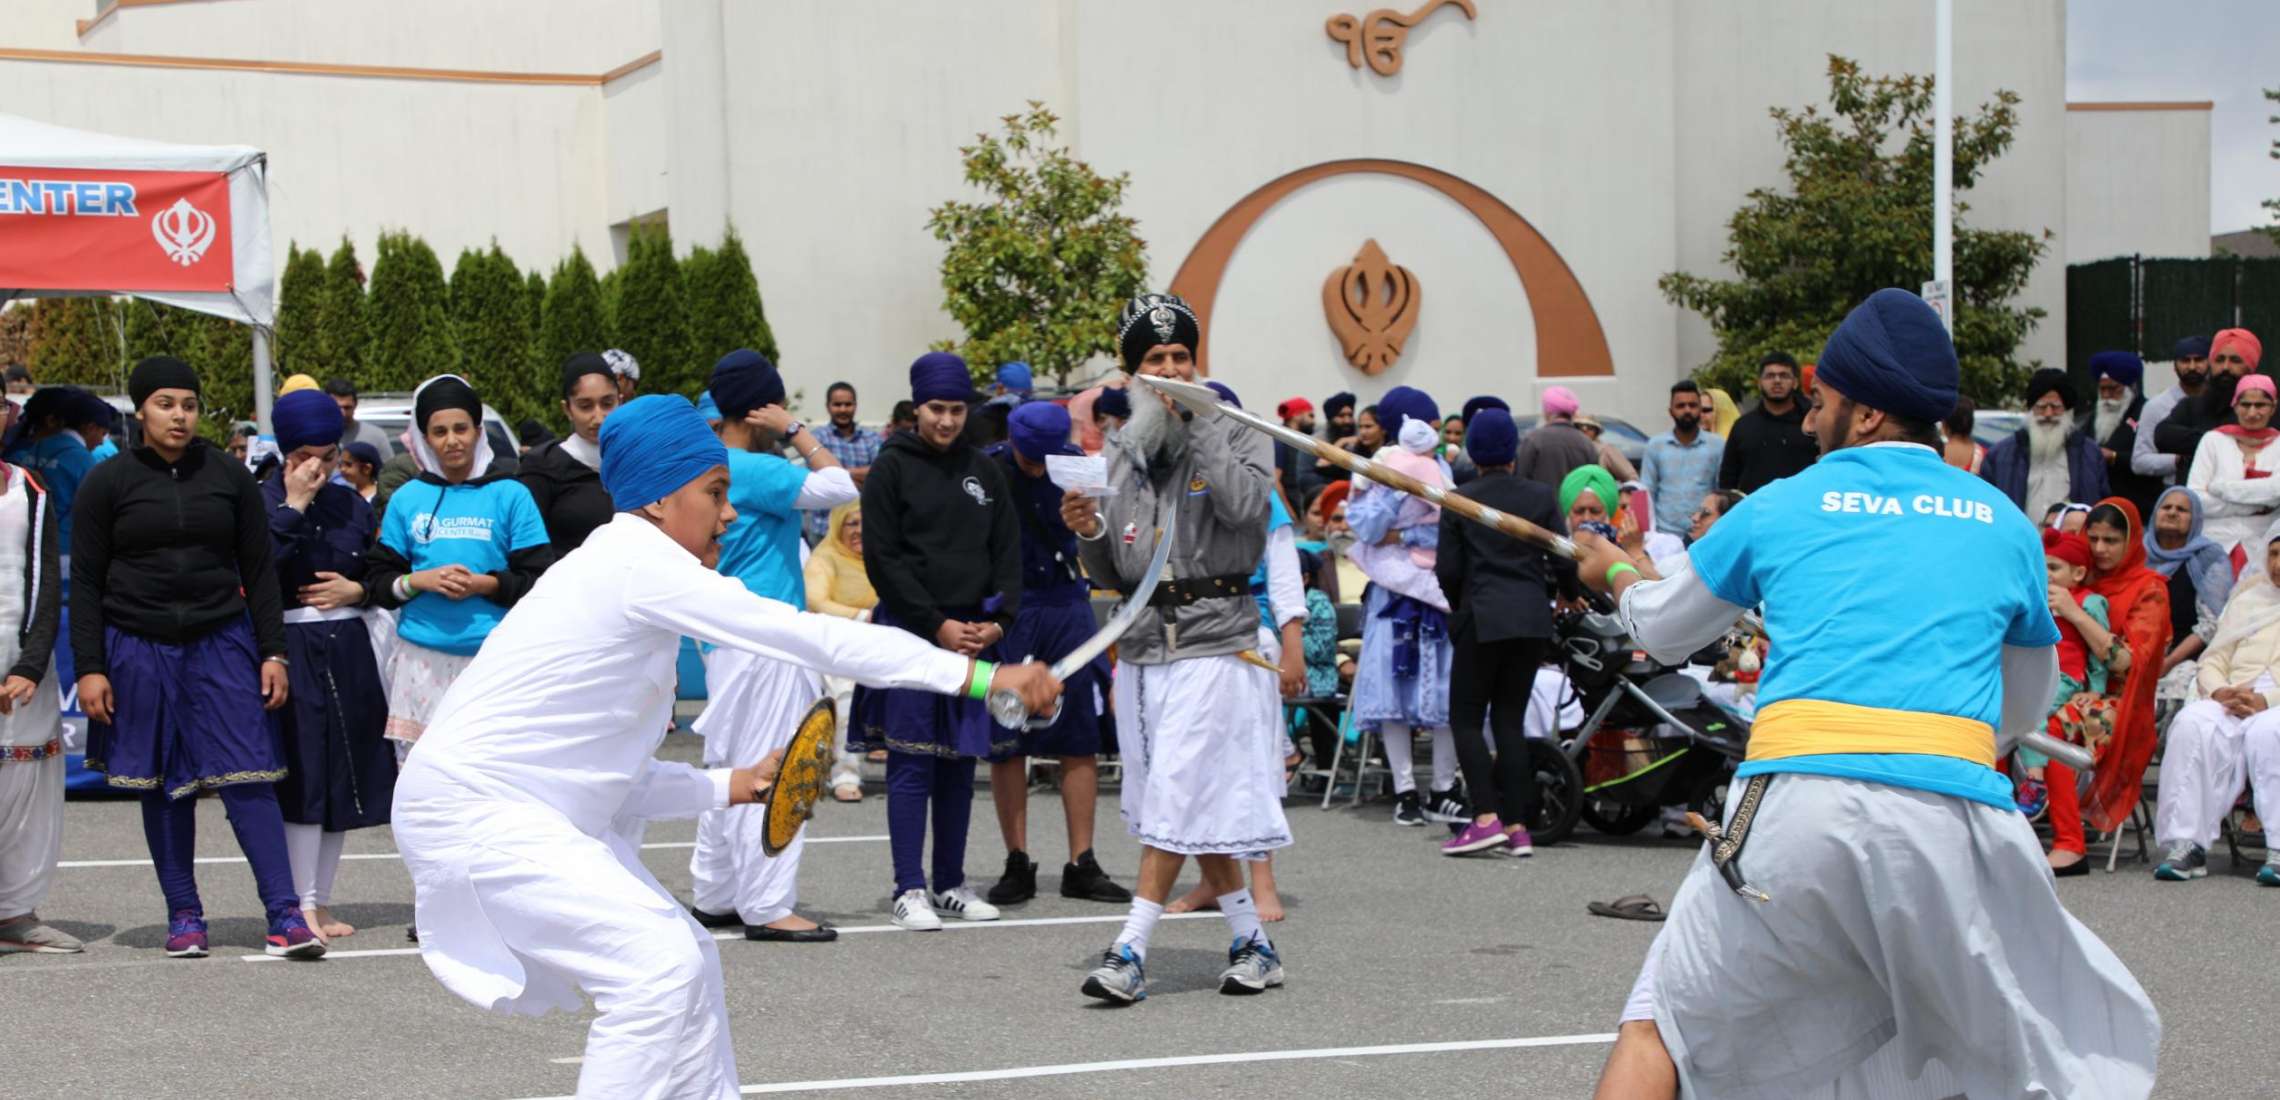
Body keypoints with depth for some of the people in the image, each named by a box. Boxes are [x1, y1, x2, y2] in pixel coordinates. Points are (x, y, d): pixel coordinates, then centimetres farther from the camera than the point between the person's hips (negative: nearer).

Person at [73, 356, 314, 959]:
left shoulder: (230, 478, 6)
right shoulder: (108, 483, 3)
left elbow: (259, 571, 9)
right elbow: (86, 582, 3)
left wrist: (273, 653, 3)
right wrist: (89, 667, -4)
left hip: (221, 644, 0)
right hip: (139, 650, 0)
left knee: (247, 778, -8)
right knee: (163, 788, 6)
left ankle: (285, 916, -10)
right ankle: (184, 915, 15)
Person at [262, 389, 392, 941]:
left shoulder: (350, 504, 11)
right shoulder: (263, 502, -3)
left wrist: (355, 589, -1)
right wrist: (293, 506, -18)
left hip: (349, 649, 5)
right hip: (290, 648, -5)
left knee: (345, 777, 8)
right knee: (303, 776, -7)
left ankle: (321, 900, 18)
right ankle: (302, 905, 0)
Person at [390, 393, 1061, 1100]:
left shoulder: (627, 569, 14)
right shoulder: (639, 561, -17)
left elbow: (609, 776, 16)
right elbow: (811, 638, -22)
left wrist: (727, 787, 8)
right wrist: (981, 676, -22)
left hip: (533, 812, 10)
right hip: (470, 807, -10)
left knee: (688, 961, 11)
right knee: (658, 962, -19)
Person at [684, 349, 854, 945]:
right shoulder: (750, 470, -18)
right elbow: (838, 488, -21)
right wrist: (796, 432, -12)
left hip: (729, 638, 10)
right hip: (766, 640, -10)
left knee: (730, 771, 16)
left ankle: (714, 896, 21)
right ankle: (766, 906, -4)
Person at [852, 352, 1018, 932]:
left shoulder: (984, 470, 13)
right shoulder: (892, 467, -1)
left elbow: (1008, 551, 14)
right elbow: (883, 558, -6)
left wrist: (998, 619, -2)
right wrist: (937, 625, -10)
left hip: (975, 635, 5)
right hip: (912, 630, -5)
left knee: (961, 762, 8)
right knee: (912, 763, -4)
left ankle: (952, 884, 16)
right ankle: (910, 890, -2)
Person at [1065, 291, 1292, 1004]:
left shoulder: (1236, 435, 2)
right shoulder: (1121, 455, 14)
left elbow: (1243, 504, -20)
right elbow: (1111, 576, 17)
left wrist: (1199, 426, -14)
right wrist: (1087, 532, -4)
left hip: (1214, 641, -6)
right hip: (1142, 646, 6)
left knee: (1181, 799, -10)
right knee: (1201, 812, 9)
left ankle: (1130, 951, -12)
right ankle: (1254, 945, 19)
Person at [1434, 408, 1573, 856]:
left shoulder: (1459, 502, -1)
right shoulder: (1542, 497, 3)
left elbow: (1448, 570, -2)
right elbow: (1564, 563, 1)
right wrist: (1572, 593, 22)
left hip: (1482, 618, -3)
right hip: (1532, 619, 3)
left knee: (1466, 718, 3)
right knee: (1510, 718, 9)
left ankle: (1486, 817, -13)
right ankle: (1517, 826, 3)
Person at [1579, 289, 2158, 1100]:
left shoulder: (1778, 506, 14)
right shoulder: (2004, 524, 16)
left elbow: (1661, 634, 29)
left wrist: (1614, 572, 51)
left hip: (1793, 811, 0)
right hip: (1952, 813, 1)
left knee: (1662, 1027, 17)